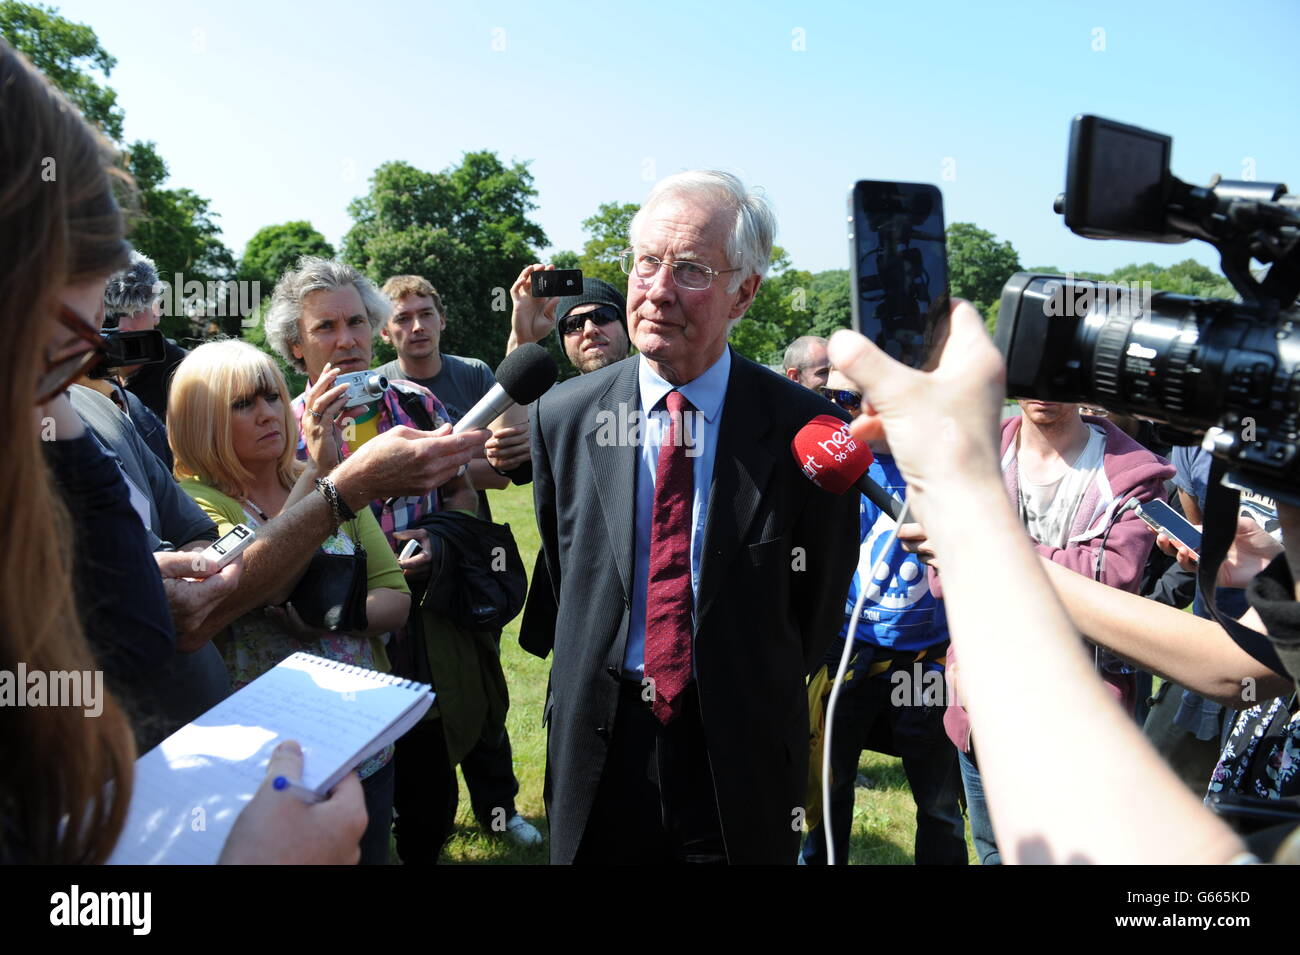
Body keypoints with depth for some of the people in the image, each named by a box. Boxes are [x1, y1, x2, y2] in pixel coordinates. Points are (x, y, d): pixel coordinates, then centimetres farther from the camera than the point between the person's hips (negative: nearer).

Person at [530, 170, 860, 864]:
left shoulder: (804, 429, -13)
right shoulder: (561, 416, -5)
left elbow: (815, 608, -2)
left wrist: (755, 698, 5)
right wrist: (607, 680, 11)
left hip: (740, 758, -2)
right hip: (598, 745, 2)